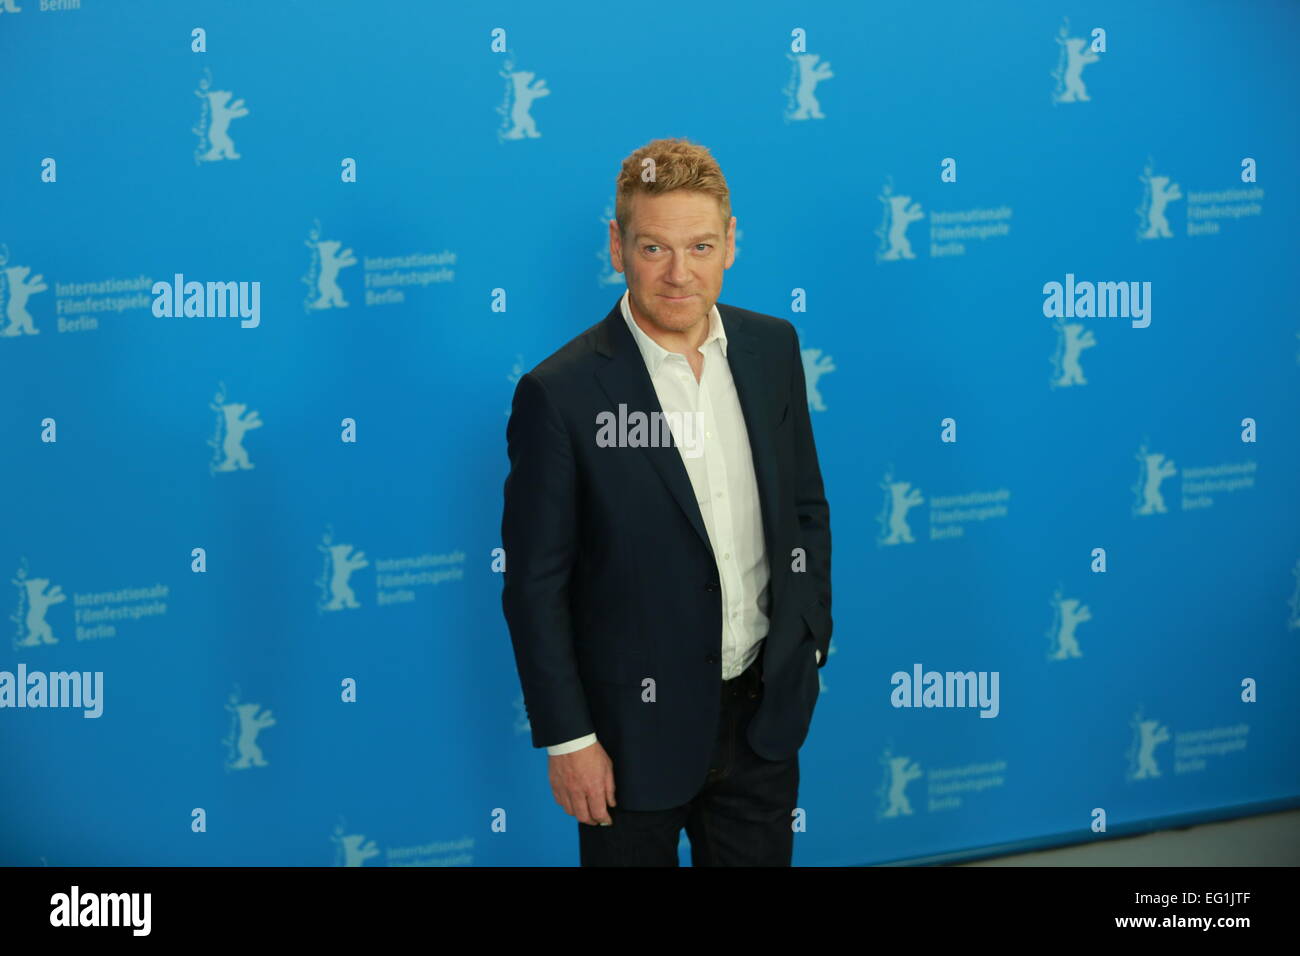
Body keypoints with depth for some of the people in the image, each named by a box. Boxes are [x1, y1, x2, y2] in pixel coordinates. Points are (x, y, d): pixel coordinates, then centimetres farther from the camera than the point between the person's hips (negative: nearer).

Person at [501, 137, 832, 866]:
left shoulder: (772, 347, -1)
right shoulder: (561, 394, -17)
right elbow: (535, 584, -12)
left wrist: (811, 640, 10)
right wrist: (567, 739, -11)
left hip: (765, 714, 5)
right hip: (639, 725, -4)